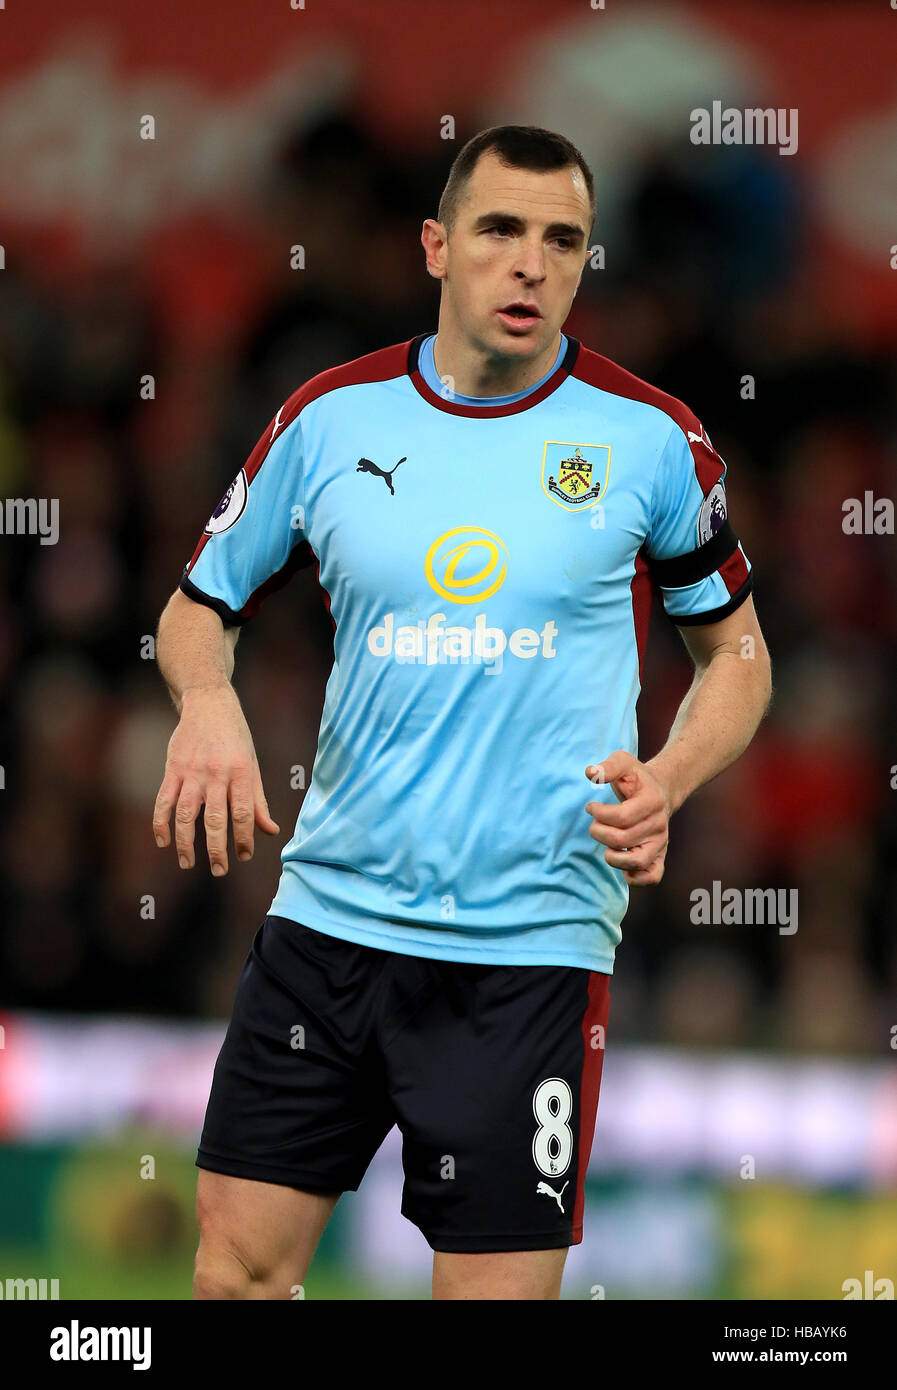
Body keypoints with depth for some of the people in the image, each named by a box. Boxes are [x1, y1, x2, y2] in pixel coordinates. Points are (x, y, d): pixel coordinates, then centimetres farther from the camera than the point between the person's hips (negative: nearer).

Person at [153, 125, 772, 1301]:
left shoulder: (647, 439, -2)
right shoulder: (332, 419, 4)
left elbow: (736, 652, 10)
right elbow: (202, 605, 16)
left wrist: (667, 782, -9)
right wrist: (207, 699, -7)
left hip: (529, 949, -2)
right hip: (327, 919, 2)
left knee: (498, 1286, -3)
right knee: (238, 1268, 2)